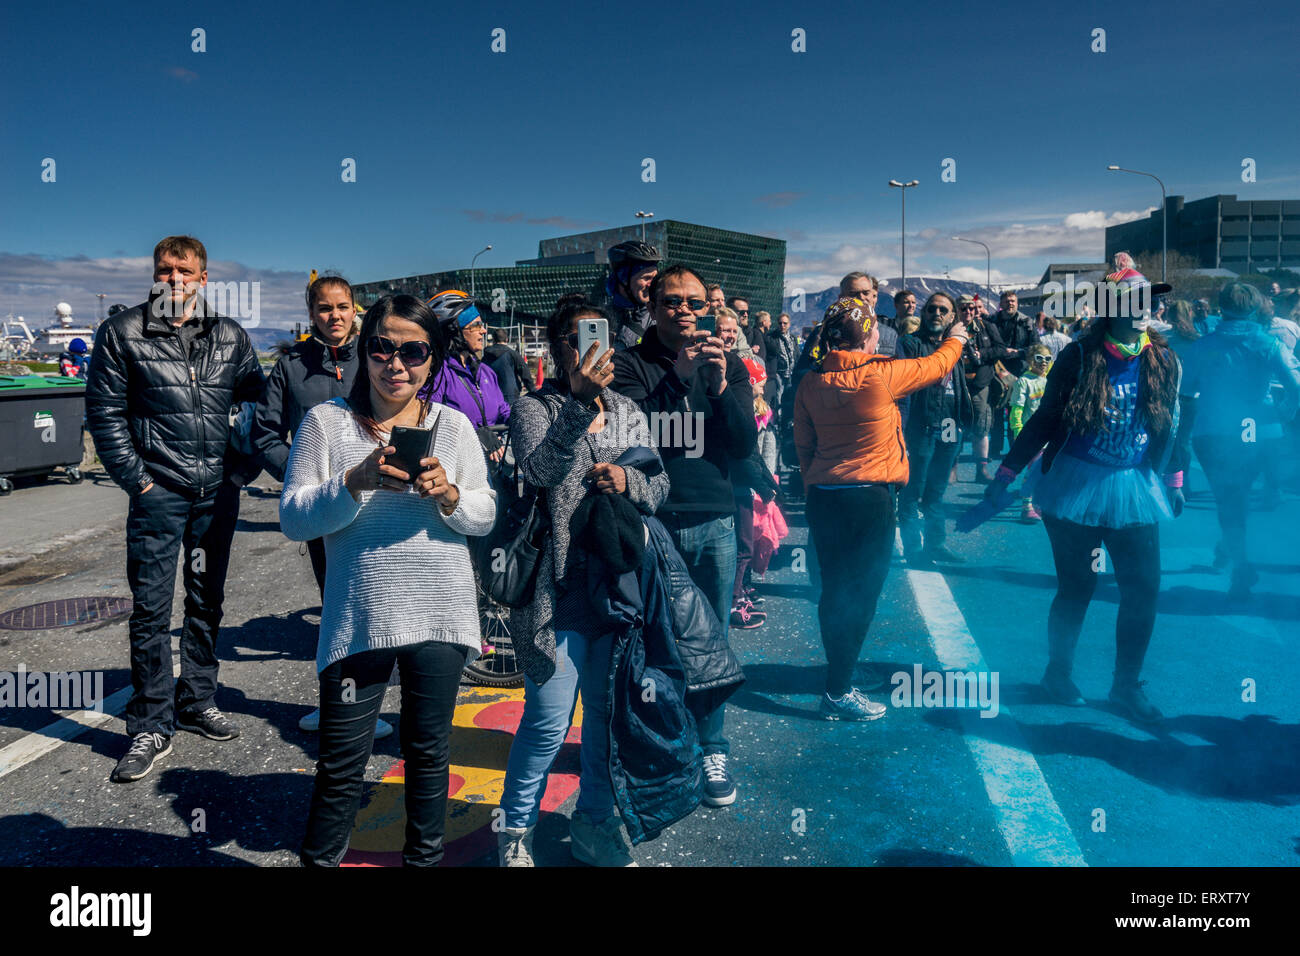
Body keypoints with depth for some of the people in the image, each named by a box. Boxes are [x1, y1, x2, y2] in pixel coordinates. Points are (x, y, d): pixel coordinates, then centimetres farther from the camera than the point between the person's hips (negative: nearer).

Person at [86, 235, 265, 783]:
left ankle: (198, 702, 29)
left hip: (219, 491, 3)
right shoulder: (123, 333, 0)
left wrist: (245, 466, 3)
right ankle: (151, 727, 10)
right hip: (159, 491, -3)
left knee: (207, 601, 13)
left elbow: (260, 400, 12)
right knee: (151, 609, -1)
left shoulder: (230, 337, 6)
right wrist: (134, 478, -7)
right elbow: (105, 412, -1)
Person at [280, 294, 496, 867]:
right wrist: (358, 482, -19)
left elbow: (485, 516, 5)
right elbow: (293, 519, -5)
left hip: (441, 617, 2)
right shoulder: (326, 422, 0)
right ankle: (319, 860, 28)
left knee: (429, 752, 17)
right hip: (358, 618, -2)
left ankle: (424, 857, 37)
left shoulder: (453, 425, 5)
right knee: (342, 765, 5)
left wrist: (448, 494, -15)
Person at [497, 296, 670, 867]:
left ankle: (595, 825, 34)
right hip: (559, 589, -5)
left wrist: (628, 480, -10)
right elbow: (544, 469, -22)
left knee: (609, 712, 15)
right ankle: (516, 829, 23)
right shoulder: (534, 409, -3)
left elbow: (659, 489, 11)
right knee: (549, 720, 0)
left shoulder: (627, 413, 12)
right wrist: (580, 403, -32)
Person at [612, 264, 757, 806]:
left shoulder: (728, 365, 9)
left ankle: (711, 750, 24)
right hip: (651, 520, -2)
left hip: (714, 522, 2)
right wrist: (678, 376, -21)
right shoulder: (632, 364, 1)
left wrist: (721, 387, -14)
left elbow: (746, 444, 0)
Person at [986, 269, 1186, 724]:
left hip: (1137, 490, 4)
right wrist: (1006, 473, -8)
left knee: (1143, 590, 2)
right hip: (1076, 487, -4)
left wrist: (1175, 481, 17)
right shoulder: (1079, 357, -9)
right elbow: (1044, 419, -5)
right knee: (1076, 588, 4)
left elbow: (1170, 425, 14)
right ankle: (1058, 673, 26)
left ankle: (1126, 686, 19)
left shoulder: (1164, 360, 2)